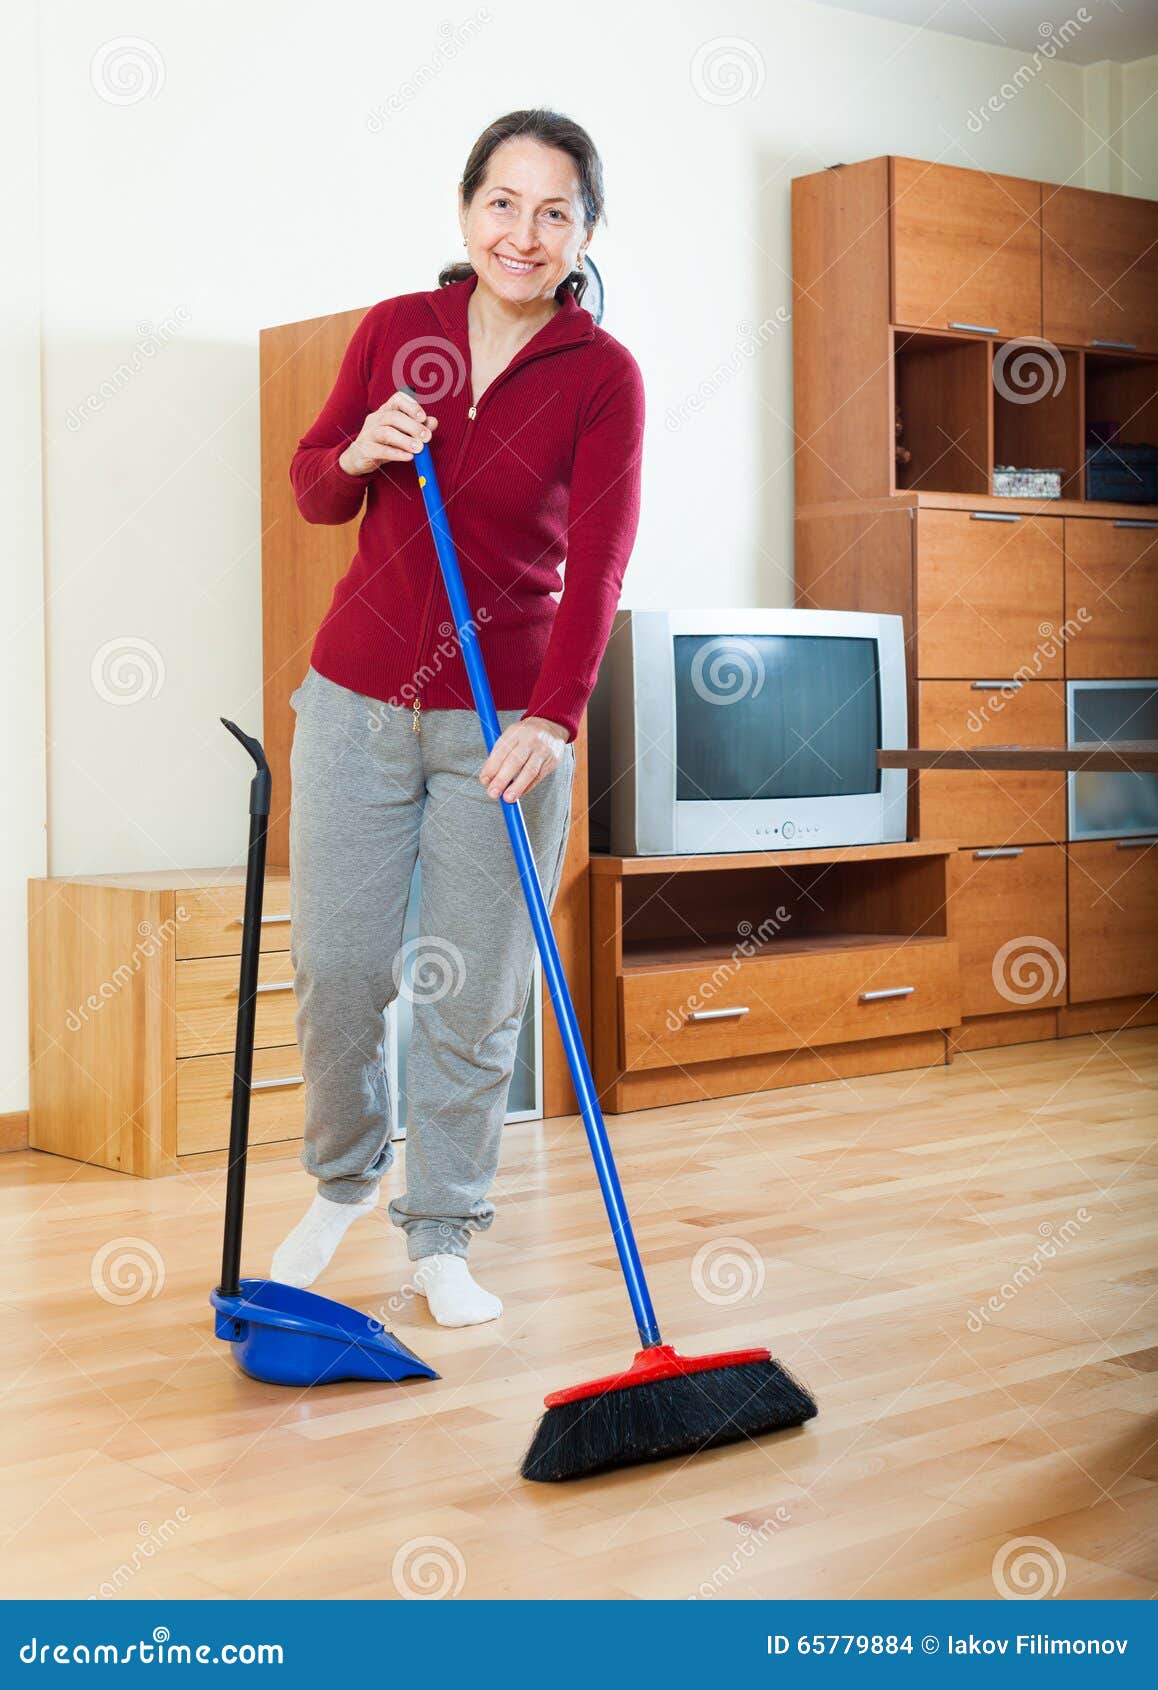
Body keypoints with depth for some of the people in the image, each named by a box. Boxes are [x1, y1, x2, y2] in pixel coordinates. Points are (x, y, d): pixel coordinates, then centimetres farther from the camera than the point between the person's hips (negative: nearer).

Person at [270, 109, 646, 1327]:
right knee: (335, 965, 3)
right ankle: (342, 1178, 30)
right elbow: (311, 490, 11)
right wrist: (359, 452, -12)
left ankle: (443, 1238, 19)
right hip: (358, 700, 2)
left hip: (507, 719, -2)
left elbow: (598, 564, -14)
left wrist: (554, 719, -26)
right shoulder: (393, 330, 2)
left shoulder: (603, 376, -5)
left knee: (475, 993, 2)